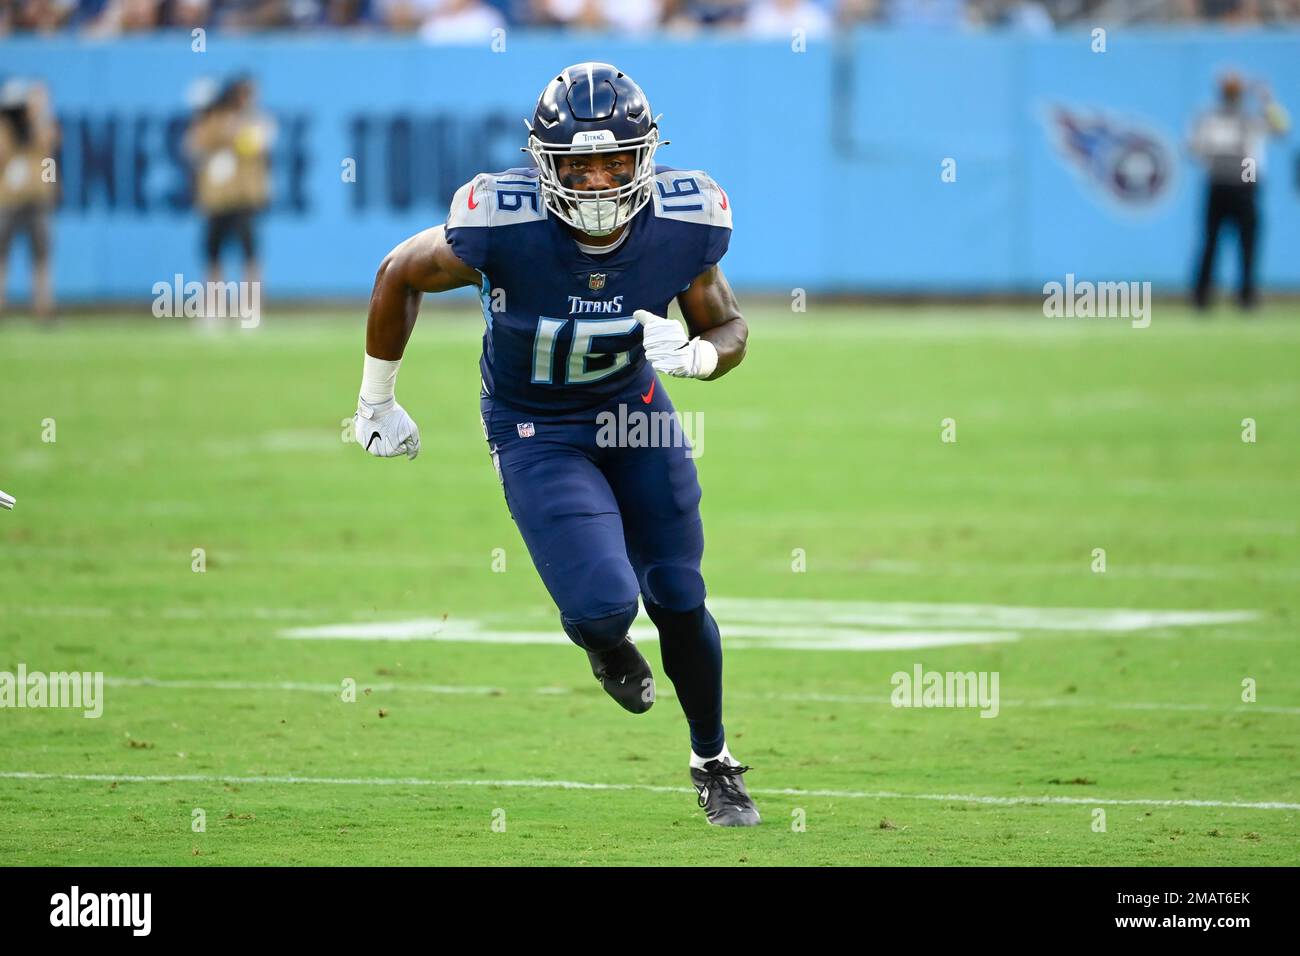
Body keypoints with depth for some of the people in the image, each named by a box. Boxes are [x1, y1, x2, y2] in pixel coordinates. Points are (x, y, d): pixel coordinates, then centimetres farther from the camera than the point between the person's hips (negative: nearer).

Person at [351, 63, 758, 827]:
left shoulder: (682, 225, -22)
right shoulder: (506, 227, -31)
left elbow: (729, 327, -3)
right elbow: (399, 276, -11)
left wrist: (695, 354, -27)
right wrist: (377, 400, 1)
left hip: (633, 404, 3)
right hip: (536, 430, -3)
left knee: (679, 598, 7)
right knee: (605, 604, -17)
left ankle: (714, 763, 32)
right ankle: (606, 643, 23)